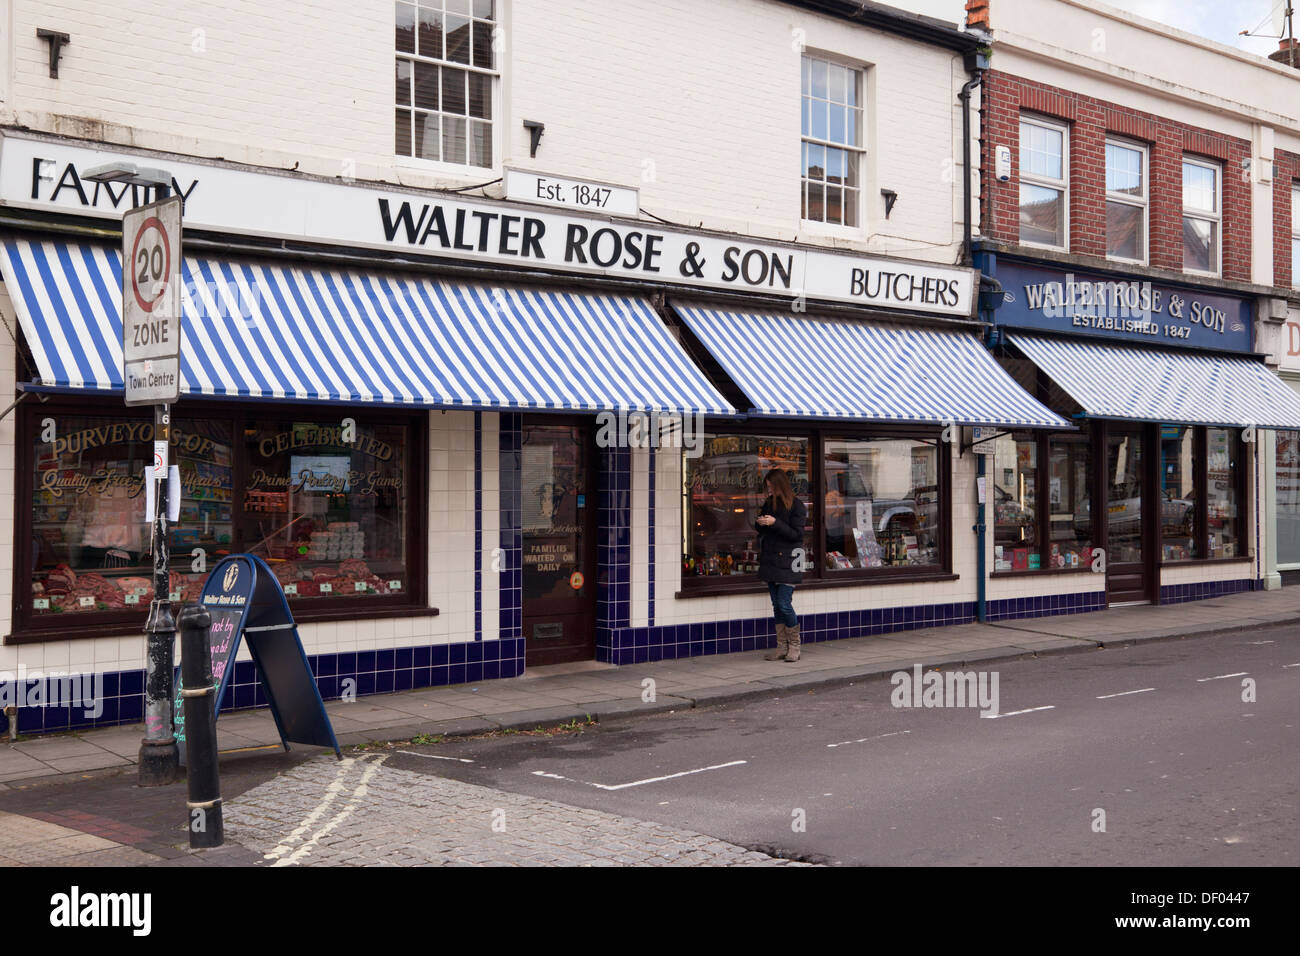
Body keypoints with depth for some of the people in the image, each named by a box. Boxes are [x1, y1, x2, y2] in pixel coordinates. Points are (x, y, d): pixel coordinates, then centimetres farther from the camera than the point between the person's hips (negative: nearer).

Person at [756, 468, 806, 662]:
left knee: (784, 604, -11)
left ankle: (794, 647, 2)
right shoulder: (769, 503, 13)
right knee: (777, 605, 6)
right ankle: (782, 648, 10)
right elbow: (762, 530, 21)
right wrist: (759, 522, -2)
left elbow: (796, 534, -12)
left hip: (787, 561, -7)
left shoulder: (796, 506, -6)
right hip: (770, 560, 7)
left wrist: (775, 523, -19)